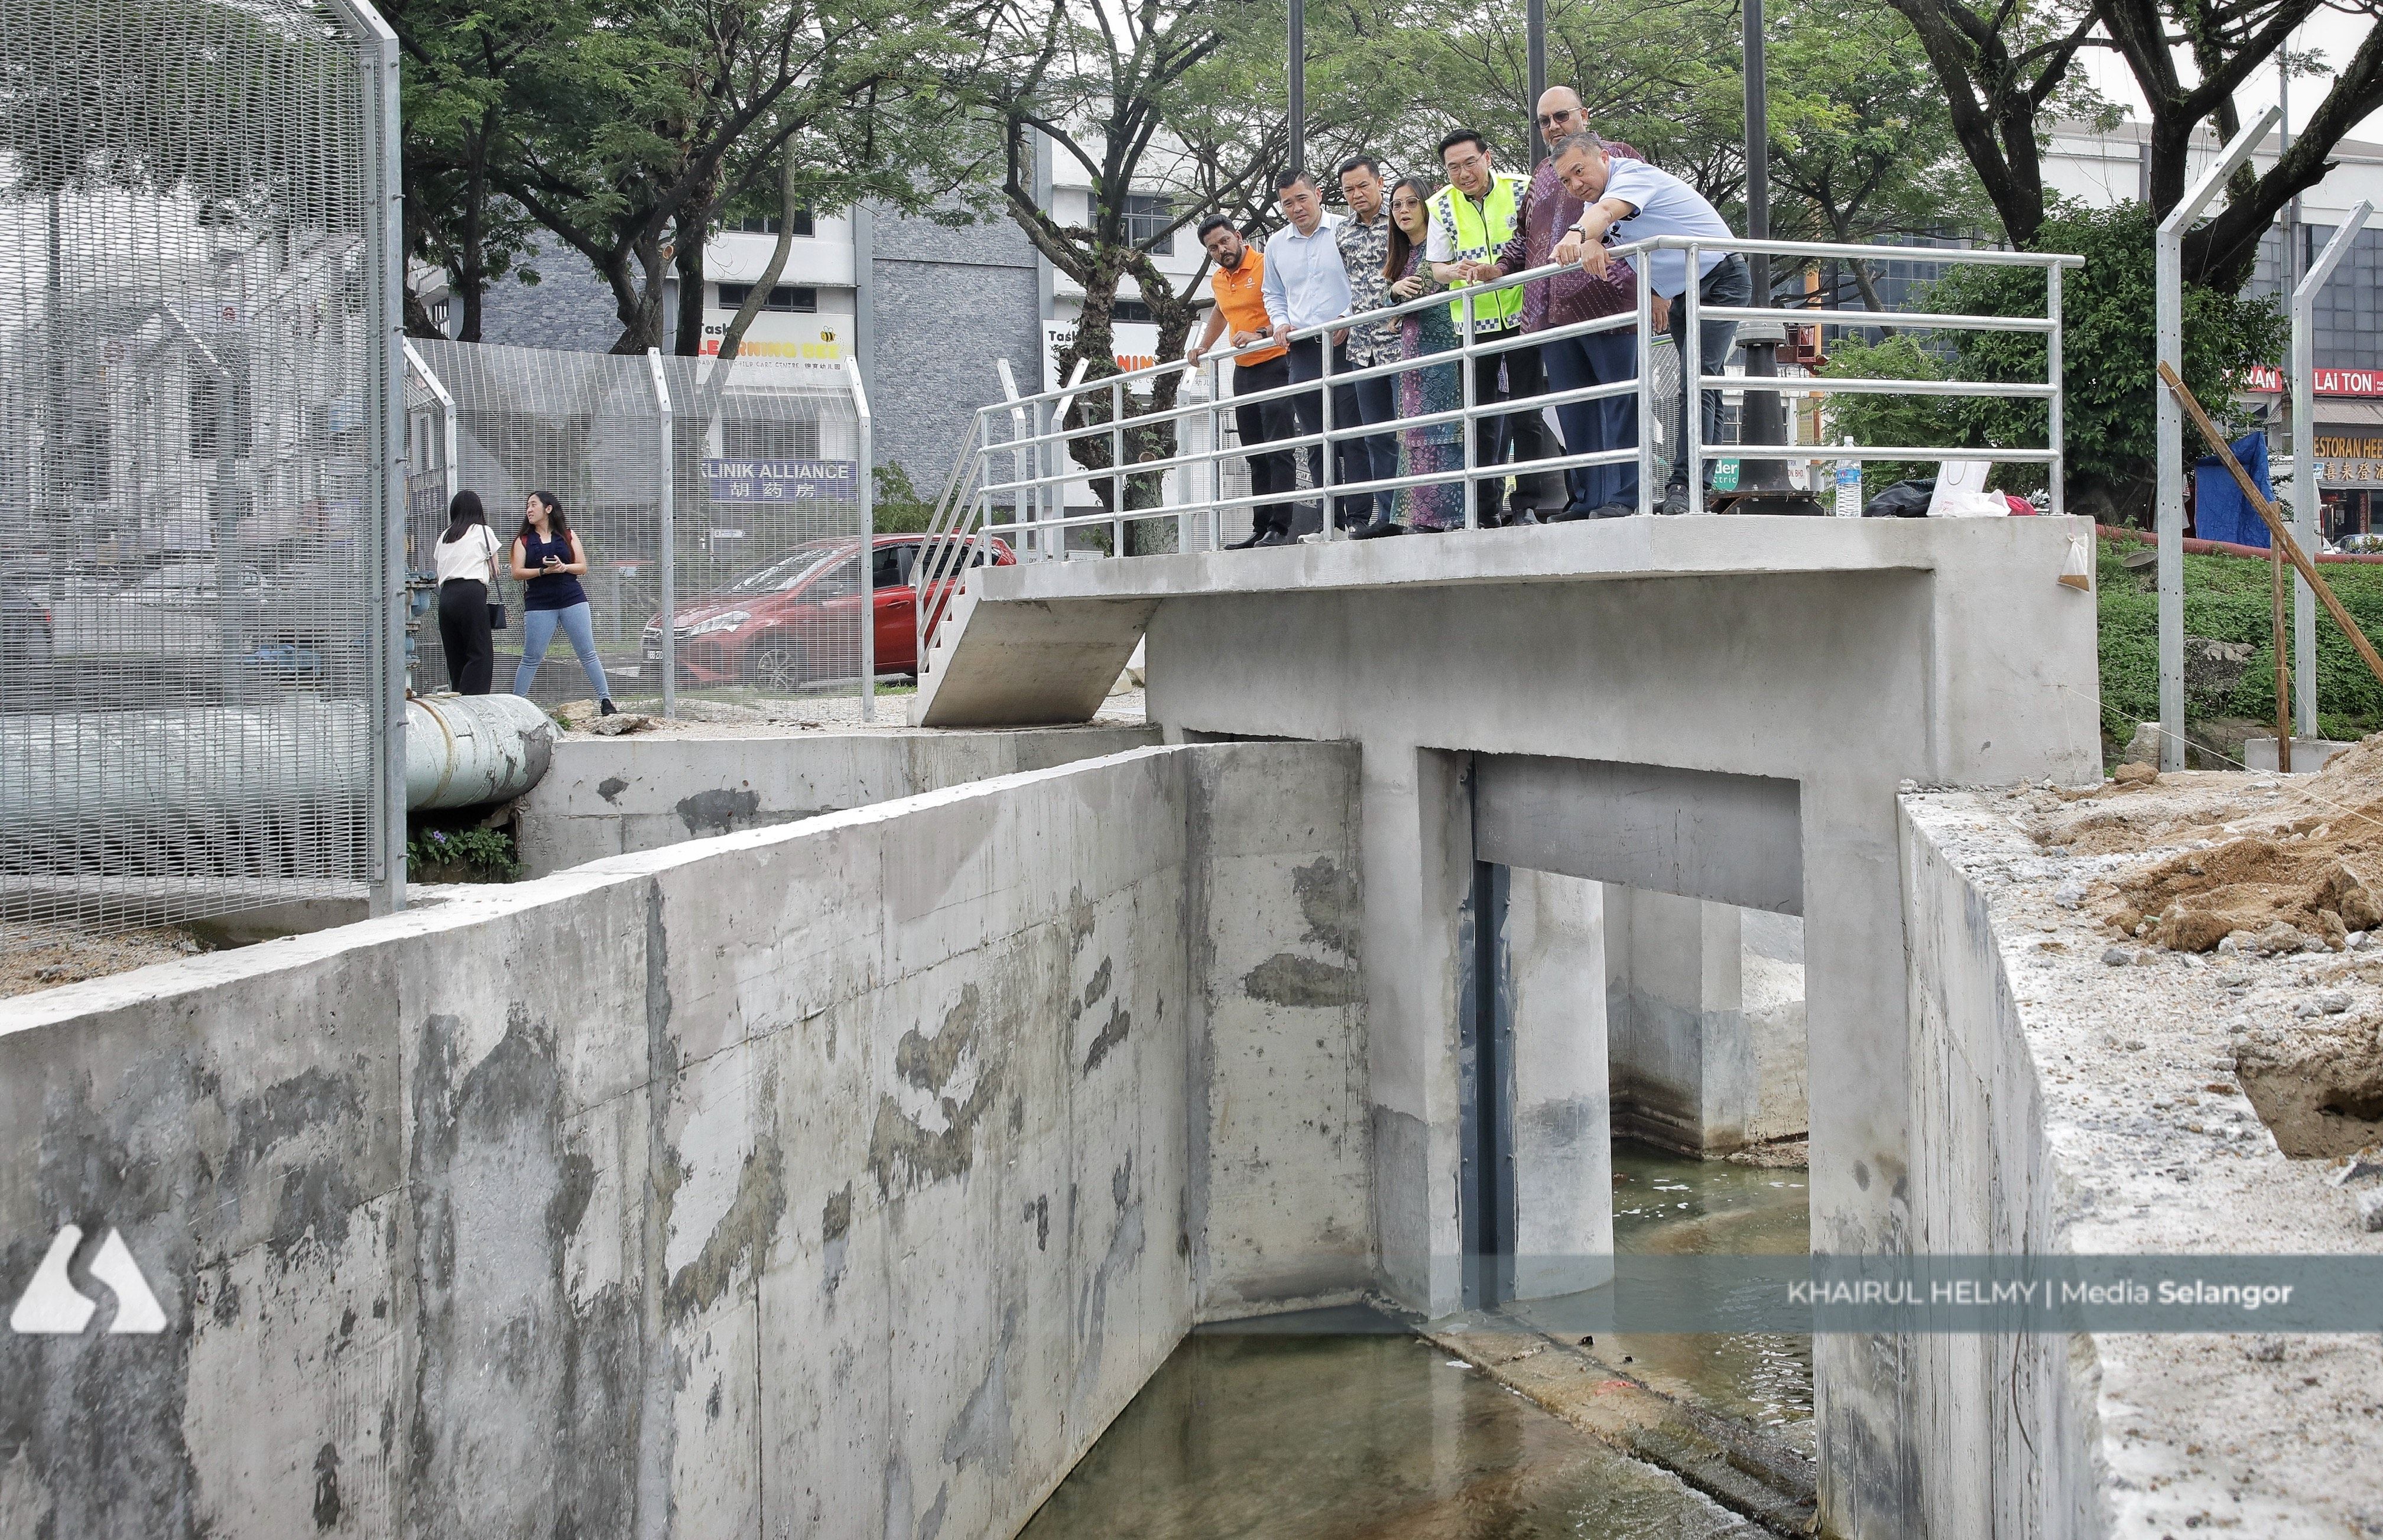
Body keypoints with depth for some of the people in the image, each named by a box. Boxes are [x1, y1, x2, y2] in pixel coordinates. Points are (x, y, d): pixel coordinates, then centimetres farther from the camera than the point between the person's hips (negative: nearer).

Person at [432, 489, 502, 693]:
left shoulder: (445, 536, 21)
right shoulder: (483, 531, 9)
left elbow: (440, 573, 15)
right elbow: (494, 572, 14)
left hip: (446, 595, 5)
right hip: (471, 594, -5)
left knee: (455, 656, 9)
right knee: (481, 654, -6)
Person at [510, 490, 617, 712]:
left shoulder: (568, 535, 10)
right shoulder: (523, 540, 8)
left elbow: (583, 567, 7)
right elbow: (517, 572, -2)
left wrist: (563, 567, -13)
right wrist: (544, 571, -16)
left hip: (573, 600, 0)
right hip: (539, 604, 0)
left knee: (587, 653, -1)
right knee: (531, 658, -1)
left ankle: (606, 700, 2)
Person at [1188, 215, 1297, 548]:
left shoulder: (1267, 266, -10)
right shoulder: (1218, 280, 14)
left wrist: (1262, 335, -27)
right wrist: (1204, 347, 27)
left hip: (1275, 366, -8)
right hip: (1243, 371, 8)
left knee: (1278, 452, -12)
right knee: (1256, 457, 9)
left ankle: (1280, 529, -15)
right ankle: (1261, 530, 12)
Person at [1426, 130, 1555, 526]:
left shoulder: (1521, 190, -5)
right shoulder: (1441, 206, 1)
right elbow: (1436, 265, 3)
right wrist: (1451, 272, -19)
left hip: (1521, 315, -2)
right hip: (1473, 323, 2)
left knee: (1527, 414, -1)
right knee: (1479, 420, 6)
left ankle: (1526, 505, 5)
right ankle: (1484, 510, 12)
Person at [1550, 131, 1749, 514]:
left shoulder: (1634, 175, -23)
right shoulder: (1594, 196, 9)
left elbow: (1606, 211, -43)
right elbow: (1588, 227, -2)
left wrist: (1578, 235, -62)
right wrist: (1588, 244, -25)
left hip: (1720, 283, -10)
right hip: (1682, 295, 10)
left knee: (1696, 382, -22)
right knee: (1703, 390, 11)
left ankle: (1684, 487, -29)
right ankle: (1701, 490, 13)